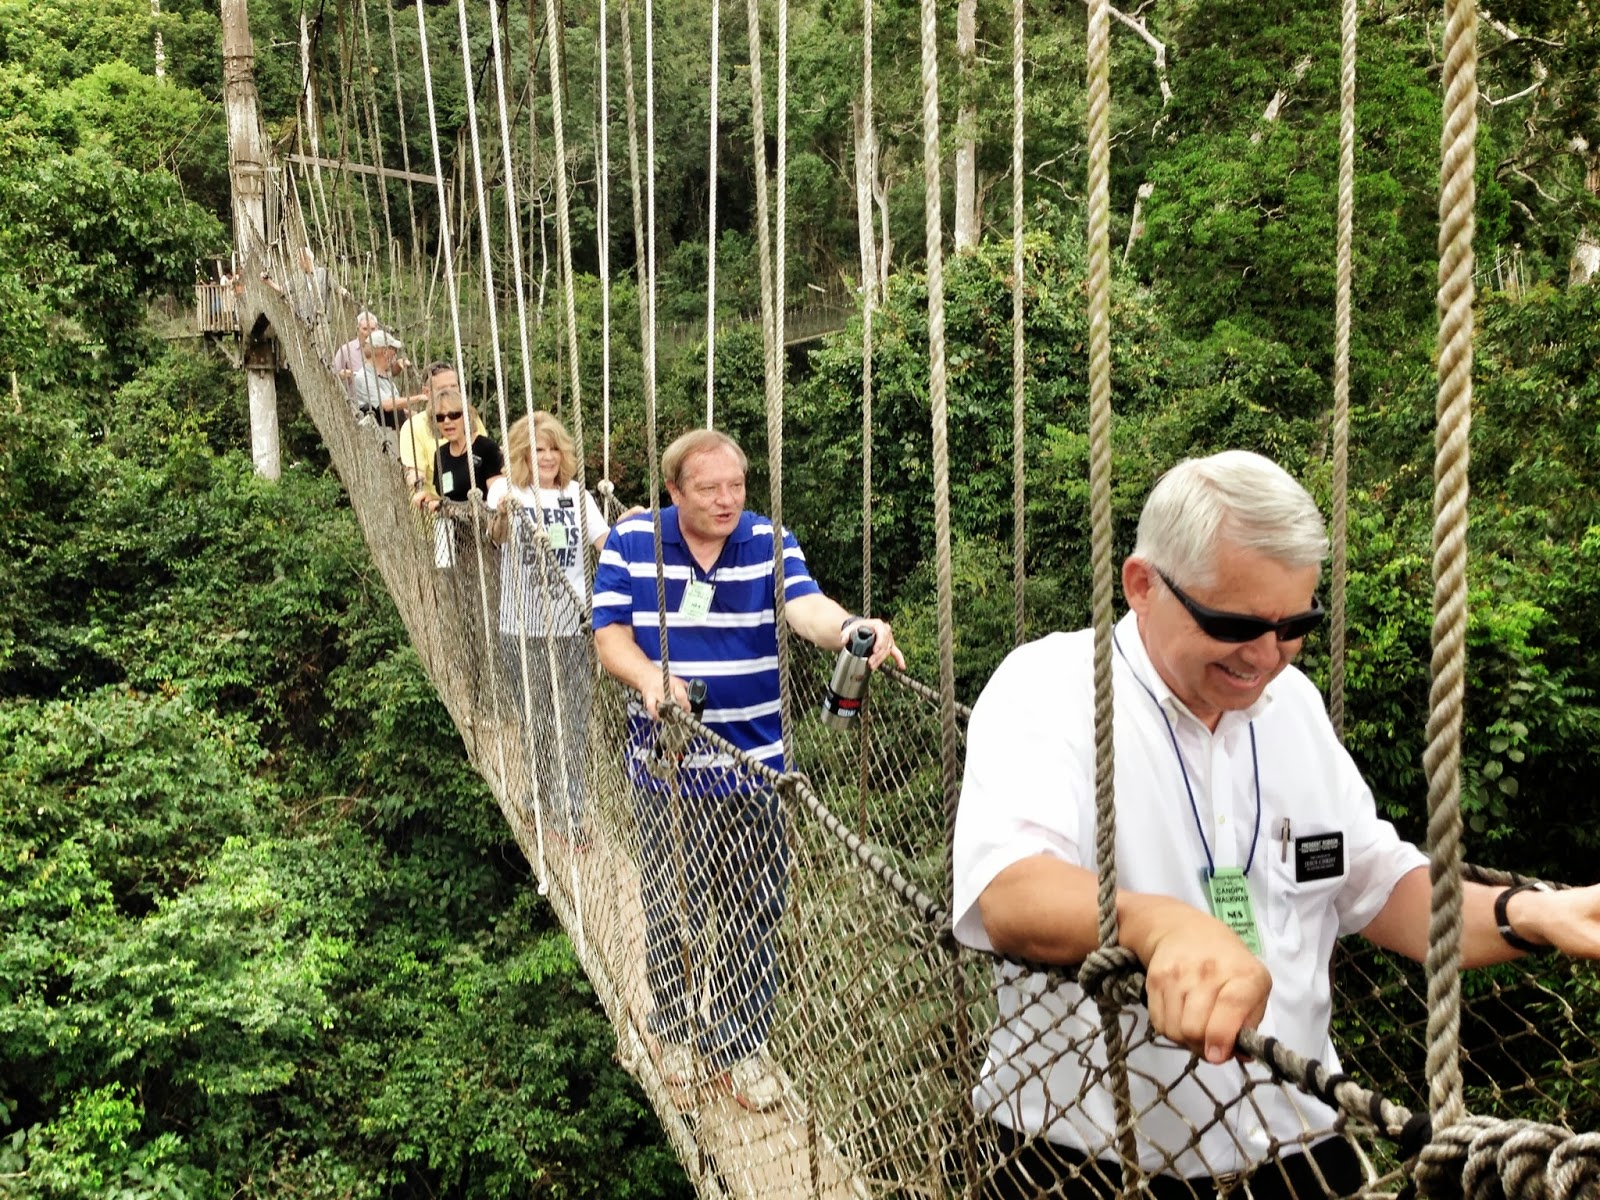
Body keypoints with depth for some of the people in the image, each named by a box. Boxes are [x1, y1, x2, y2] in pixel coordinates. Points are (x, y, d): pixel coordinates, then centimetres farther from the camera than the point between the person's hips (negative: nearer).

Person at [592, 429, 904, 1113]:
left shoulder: (770, 543, -4)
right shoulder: (630, 543, -4)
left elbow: (805, 606, -21)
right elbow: (610, 635, -5)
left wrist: (849, 629, -44)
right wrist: (649, 678, -27)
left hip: (753, 766, 0)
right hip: (667, 767, 0)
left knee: (753, 913, 8)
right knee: (672, 908, 15)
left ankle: (738, 1043, 28)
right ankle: (673, 1026, 40)